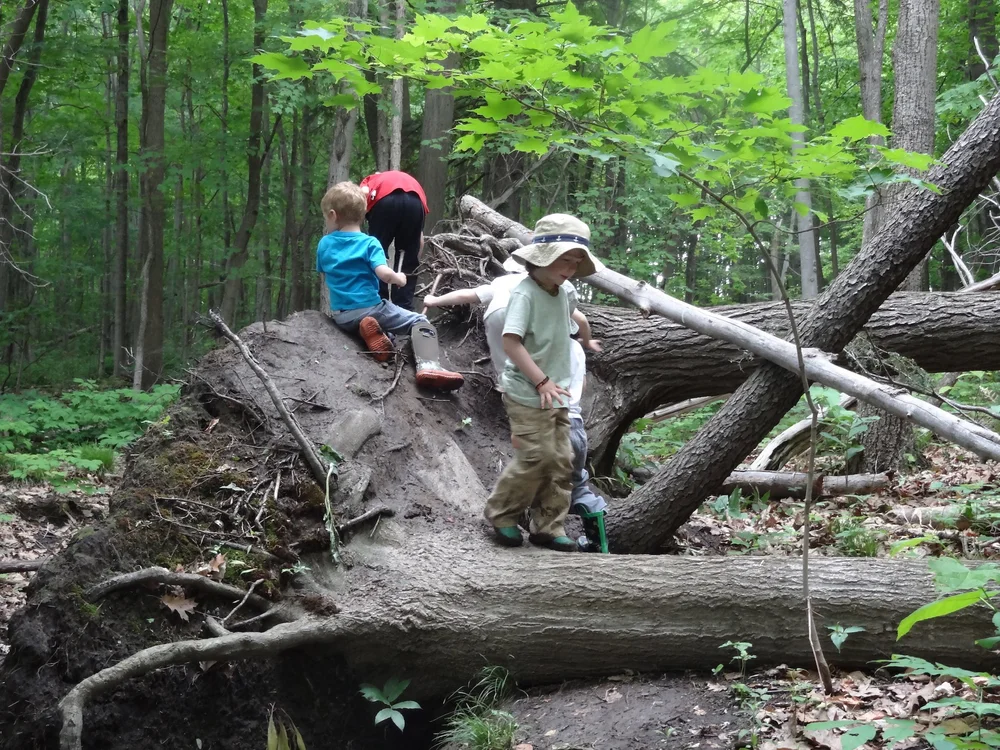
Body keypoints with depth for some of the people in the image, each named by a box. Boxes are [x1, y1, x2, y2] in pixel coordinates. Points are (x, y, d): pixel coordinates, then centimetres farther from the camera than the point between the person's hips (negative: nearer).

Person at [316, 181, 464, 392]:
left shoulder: (324, 244, 7)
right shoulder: (369, 243, -6)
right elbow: (384, 273, -19)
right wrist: (400, 279, 2)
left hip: (342, 316, 4)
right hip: (370, 308, -4)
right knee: (421, 323, 2)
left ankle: (365, 330, -5)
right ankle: (427, 365, -26)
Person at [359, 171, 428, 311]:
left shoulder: (371, 180, 37)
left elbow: (363, 193, 7)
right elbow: (420, 236, 34)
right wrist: (416, 259, 40)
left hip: (385, 199, -2)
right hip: (415, 201, 3)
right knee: (409, 261, 19)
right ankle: (403, 309, 17)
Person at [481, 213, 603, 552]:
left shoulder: (565, 293, 7)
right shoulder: (524, 293, -17)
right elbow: (511, 342, -25)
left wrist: (587, 341, 46)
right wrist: (541, 381, -26)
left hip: (556, 393, 8)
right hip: (528, 394, -8)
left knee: (561, 461, 6)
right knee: (537, 458, -9)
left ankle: (548, 526, 14)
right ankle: (501, 513, 11)